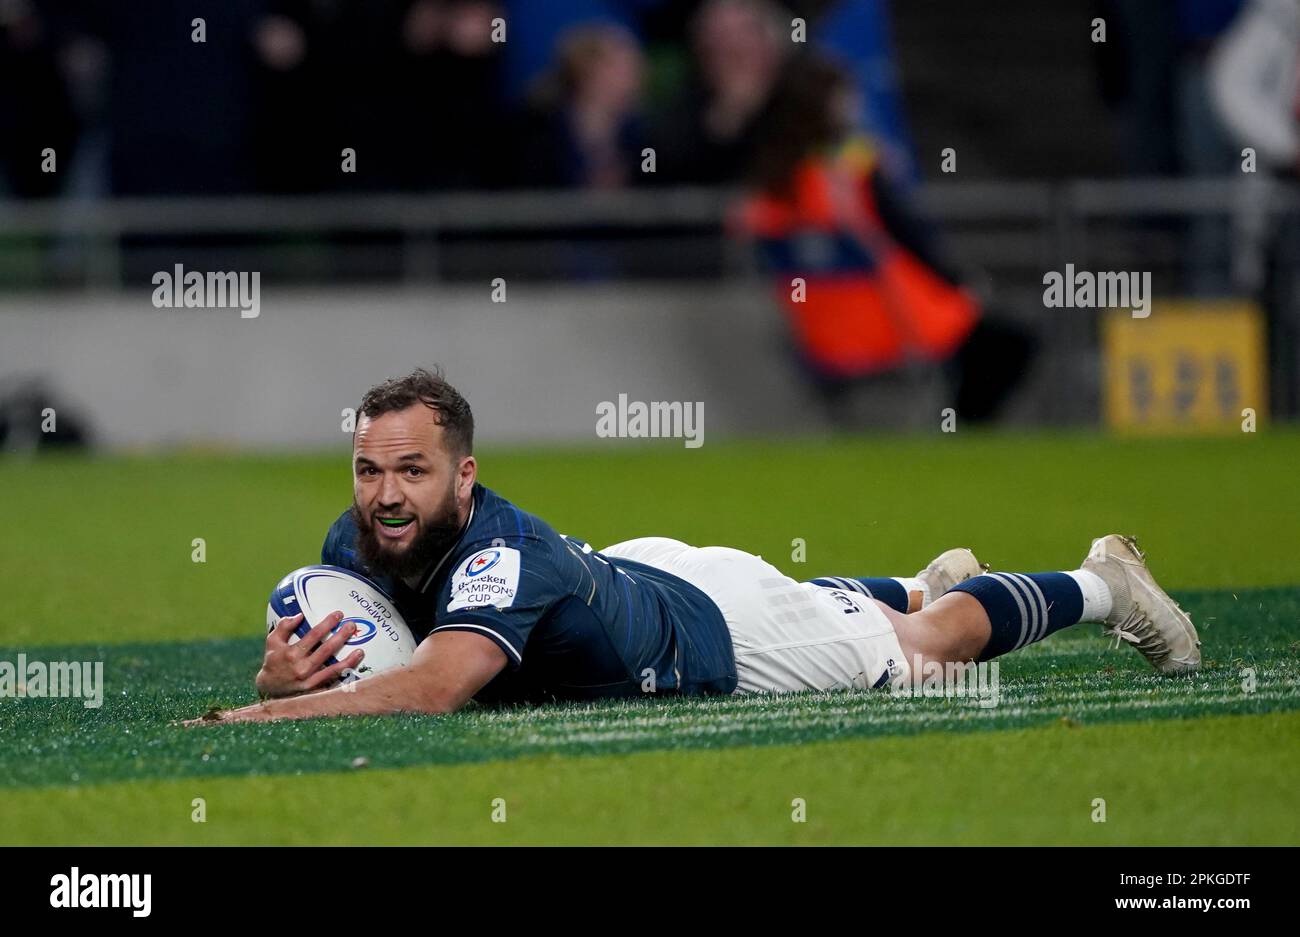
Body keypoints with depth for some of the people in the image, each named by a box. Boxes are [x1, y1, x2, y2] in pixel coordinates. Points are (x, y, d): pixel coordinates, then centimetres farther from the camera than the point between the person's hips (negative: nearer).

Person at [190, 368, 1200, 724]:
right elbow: (316, 669, -18)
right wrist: (280, 678, -43)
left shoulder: (504, 557, -47)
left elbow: (433, 686, -62)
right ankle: (922, 581, 67)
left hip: (720, 627, -6)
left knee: (926, 641, 19)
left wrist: (265, 717, -69)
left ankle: (1103, 584, 44)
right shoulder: (356, 545, -25)